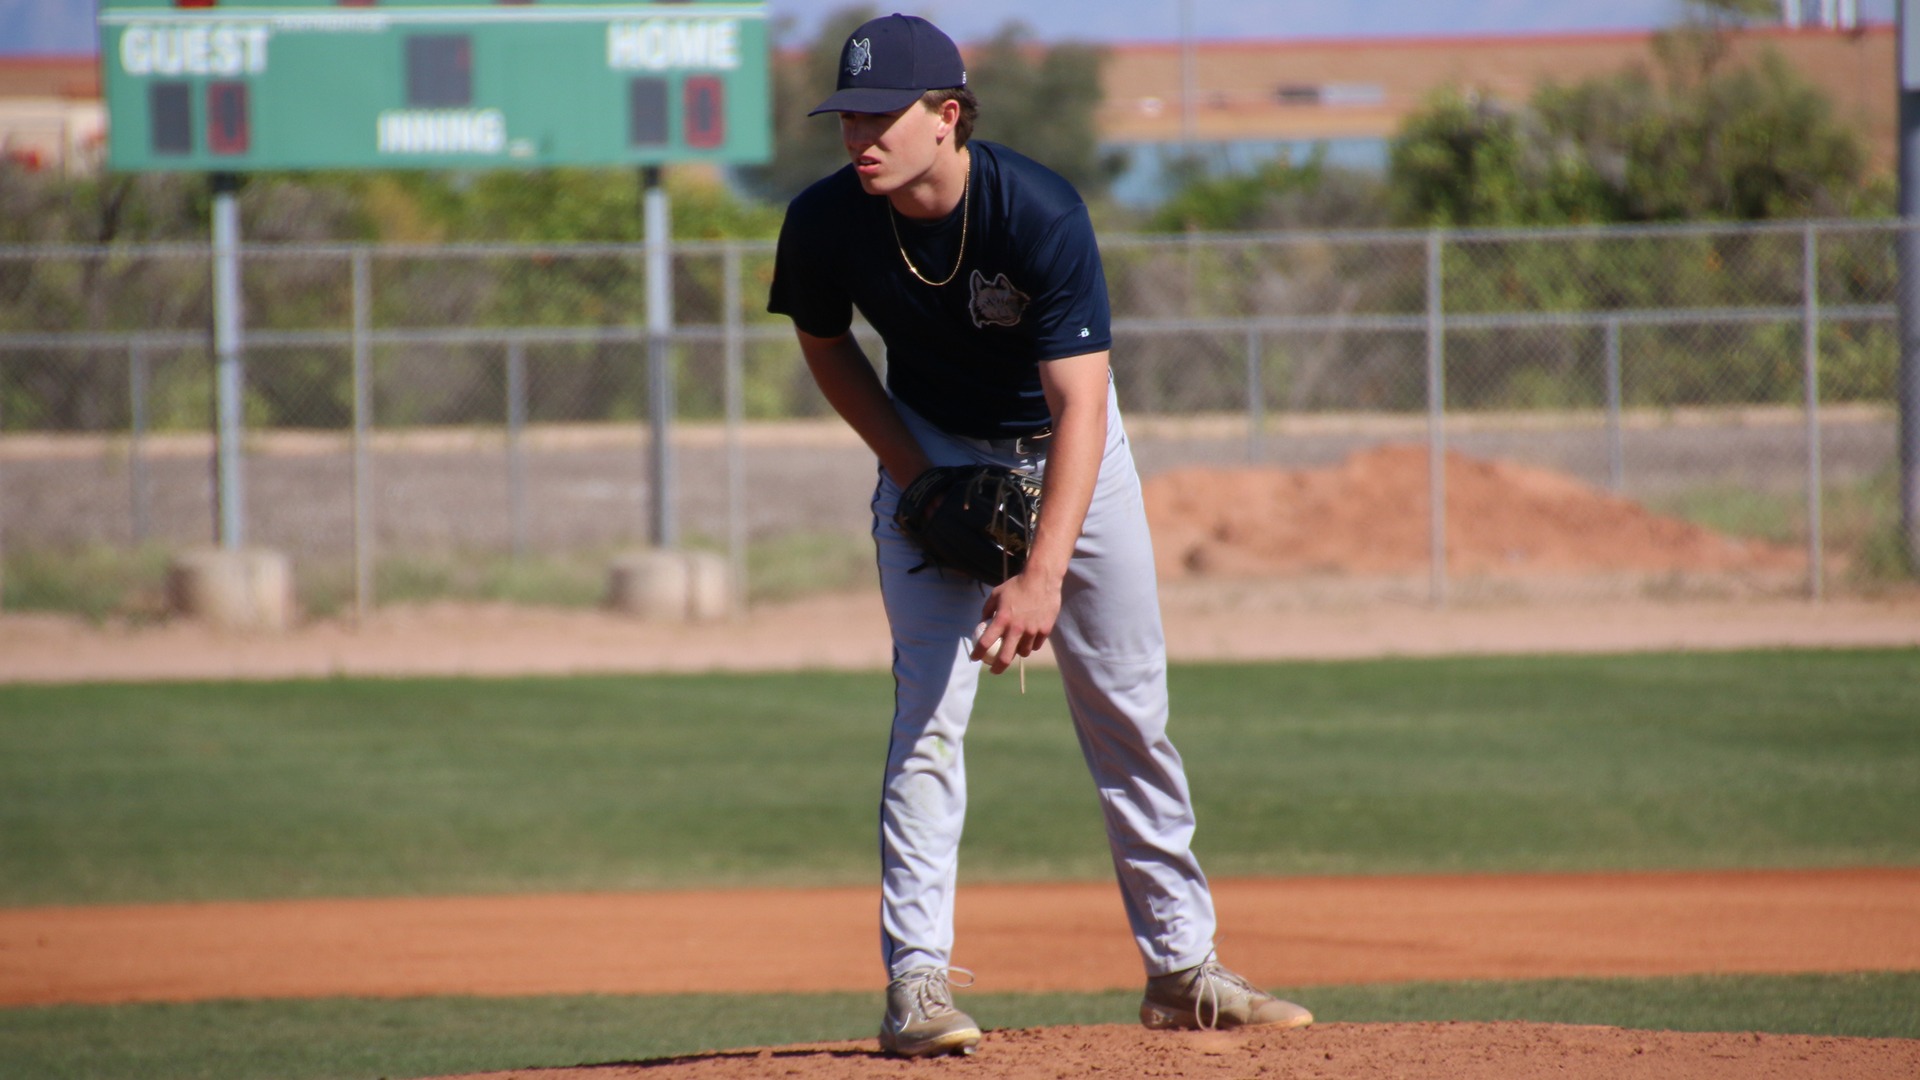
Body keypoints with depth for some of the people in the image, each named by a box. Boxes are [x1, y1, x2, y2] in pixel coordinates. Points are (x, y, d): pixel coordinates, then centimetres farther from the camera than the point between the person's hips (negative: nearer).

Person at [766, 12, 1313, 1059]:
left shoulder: (1039, 213, -33)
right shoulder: (826, 223, -23)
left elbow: (1079, 403, -37)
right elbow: (827, 347, 0)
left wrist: (1043, 577, -48)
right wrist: (914, 475, -12)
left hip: (1066, 448, -1)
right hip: (934, 450, 1)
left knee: (1130, 712, 4)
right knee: (929, 713, -12)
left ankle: (1181, 969, 15)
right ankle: (916, 984, -13)